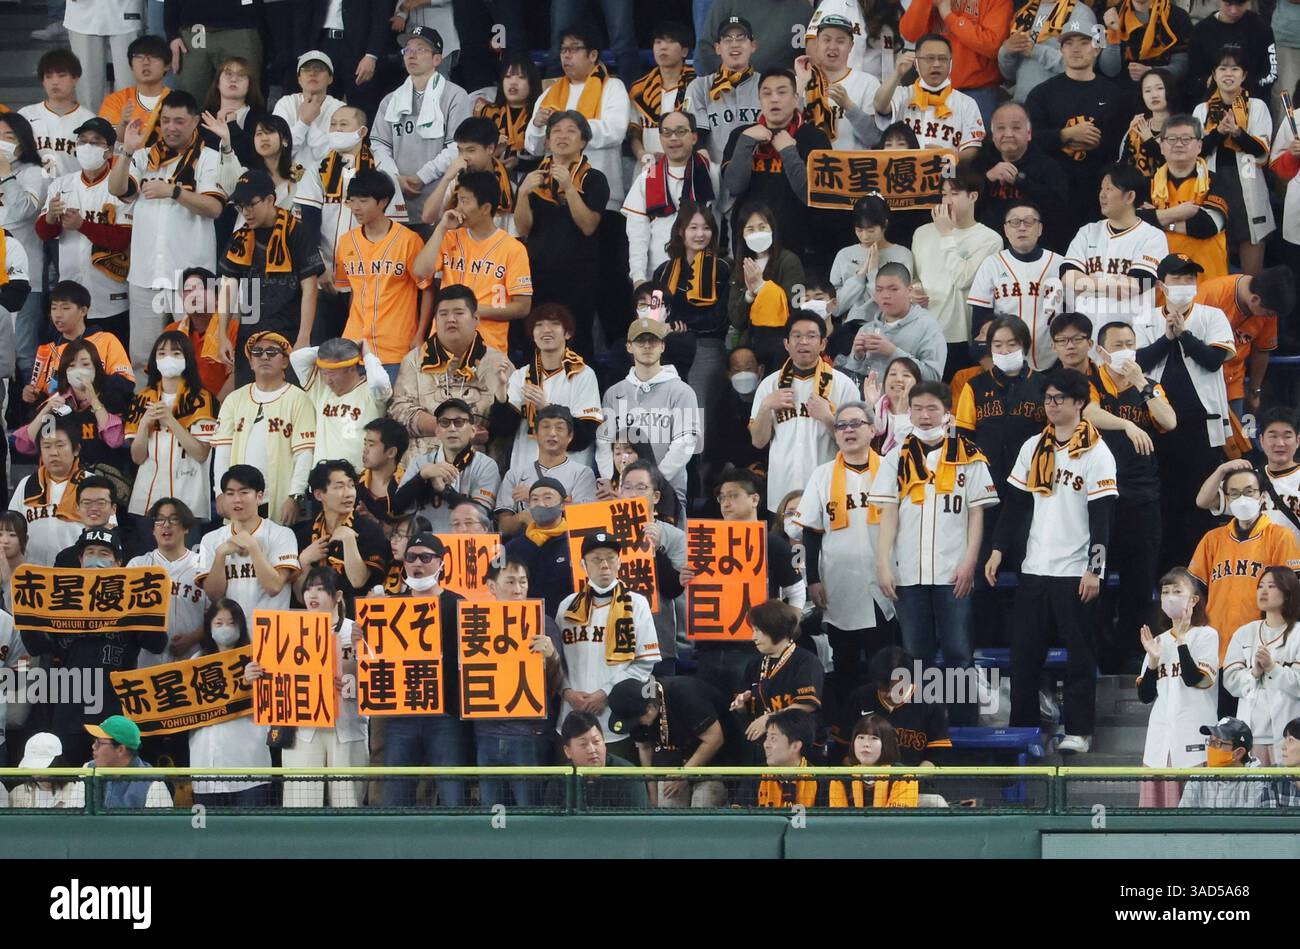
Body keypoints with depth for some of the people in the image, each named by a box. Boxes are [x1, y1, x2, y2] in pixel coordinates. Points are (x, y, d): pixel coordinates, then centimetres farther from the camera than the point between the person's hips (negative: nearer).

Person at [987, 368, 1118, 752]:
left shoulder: (1096, 453, -6)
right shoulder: (1033, 448, 10)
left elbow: (1101, 516, -9)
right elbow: (1016, 503, 15)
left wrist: (1094, 569, -14)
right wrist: (998, 551, 9)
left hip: (1074, 572, -5)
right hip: (1033, 568, 5)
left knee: (1079, 653, -1)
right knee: (1023, 652, 6)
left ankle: (1079, 731, 4)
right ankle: (1022, 729, 13)